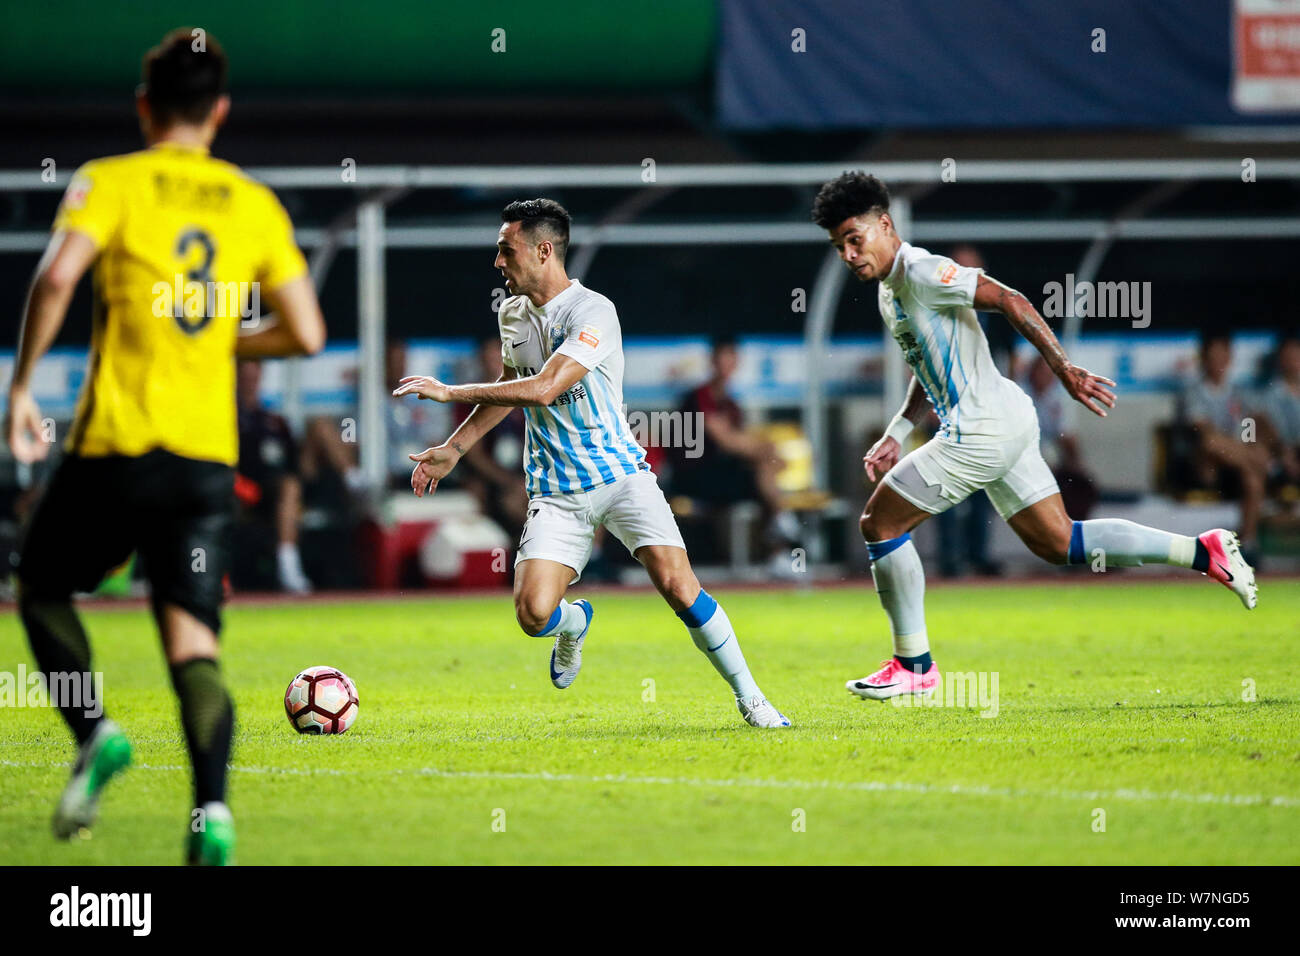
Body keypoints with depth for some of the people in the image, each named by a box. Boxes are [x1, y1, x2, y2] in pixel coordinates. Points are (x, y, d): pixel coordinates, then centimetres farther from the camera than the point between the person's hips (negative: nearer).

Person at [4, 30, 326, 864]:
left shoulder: (111, 183, 1)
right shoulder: (255, 205, 11)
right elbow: (305, 333, 8)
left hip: (116, 446, -2)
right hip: (209, 454, 2)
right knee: (194, 644, -2)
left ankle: (95, 733, -1)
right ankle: (212, 808, -23)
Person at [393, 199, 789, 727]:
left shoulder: (592, 312, -16)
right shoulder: (512, 314, 8)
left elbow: (541, 389, -25)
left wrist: (450, 392, -20)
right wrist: (454, 448, 24)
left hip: (620, 471, -5)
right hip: (556, 493, 5)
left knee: (677, 584, -20)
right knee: (533, 613, -16)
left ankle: (749, 698, -4)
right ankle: (575, 622, 23)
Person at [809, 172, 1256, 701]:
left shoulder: (920, 271, -13)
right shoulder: (891, 287, 17)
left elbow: (1009, 300, -20)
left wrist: (1065, 369, -23)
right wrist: (895, 434, 19)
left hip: (982, 428, -10)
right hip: (1005, 421, 10)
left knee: (879, 523, -3)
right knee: (1057, 544, 12)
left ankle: (913, 665, 4)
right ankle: (1203, 552, 10)